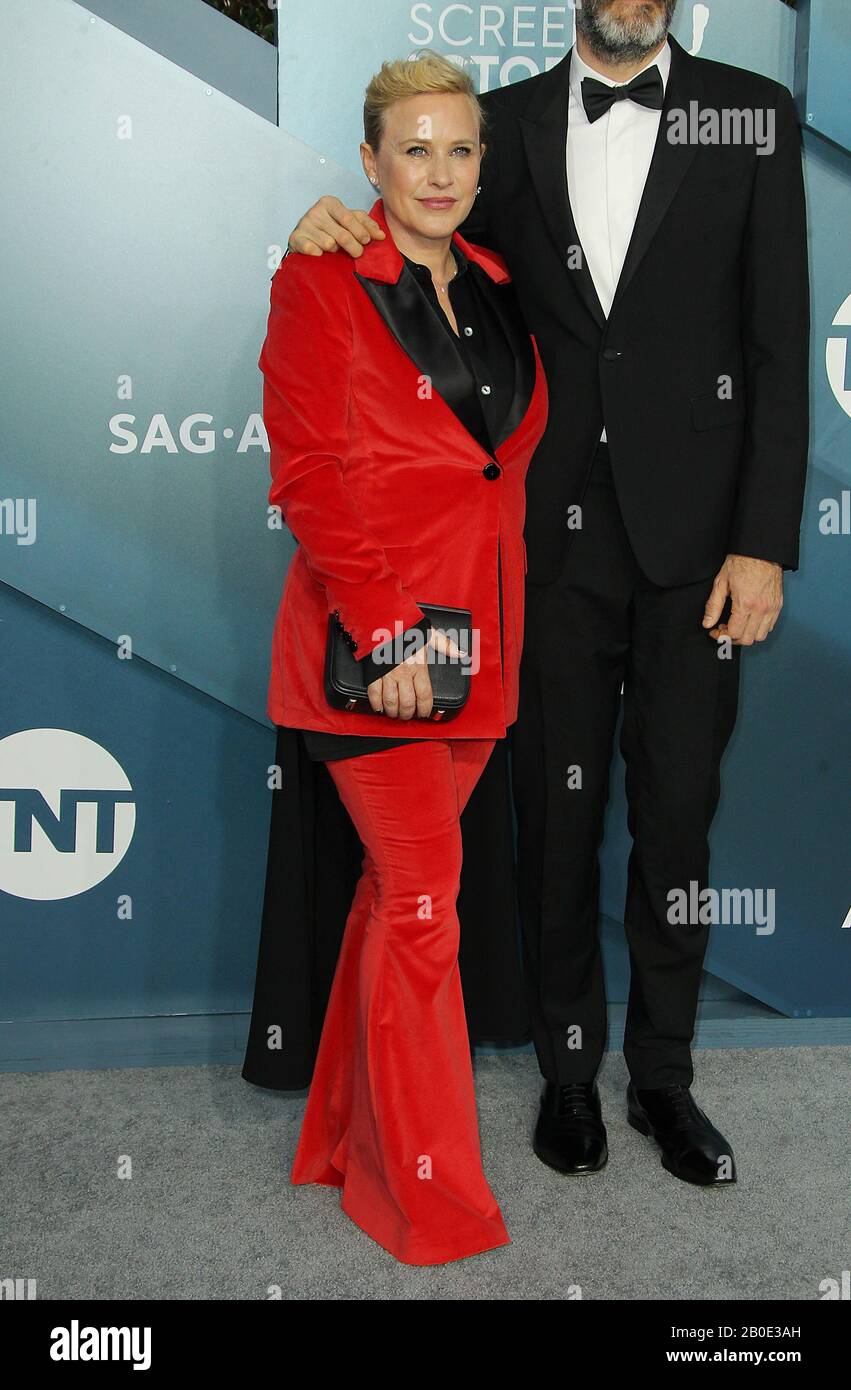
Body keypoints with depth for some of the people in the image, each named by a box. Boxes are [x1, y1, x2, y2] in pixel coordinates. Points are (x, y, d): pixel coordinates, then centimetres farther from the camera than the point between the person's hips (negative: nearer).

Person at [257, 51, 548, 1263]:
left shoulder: (496, 291, 15)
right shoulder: (321, 284, -4)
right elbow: (306, 473, -10)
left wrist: (490, 618, 10)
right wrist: (385, 628, -17)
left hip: (475, 637, 6)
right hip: (368, 636, -6)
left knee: (400, 885, 12)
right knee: (425, 897, -4)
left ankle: (350, 1134, 27)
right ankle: (433, 1203, 10)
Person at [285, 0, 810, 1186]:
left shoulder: (751, 114, 3)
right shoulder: (509, 121, 7)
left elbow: (781, 344, -1)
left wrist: (765, 543, -7)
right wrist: (334, 232, -5)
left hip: (694, 539, -1)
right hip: (554, 539, 1)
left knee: (677, 814, 8)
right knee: (557, 812, 10)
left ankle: (663, 1075, 26)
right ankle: (569, 1066, 28)